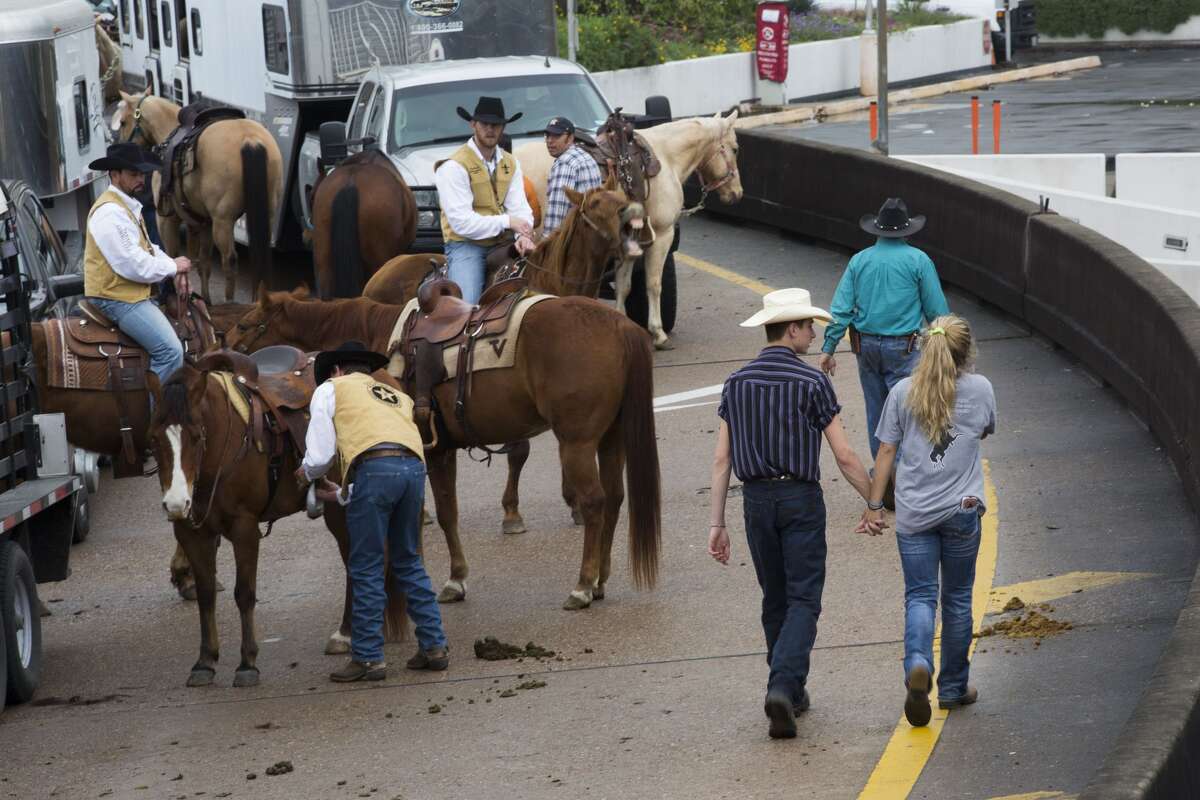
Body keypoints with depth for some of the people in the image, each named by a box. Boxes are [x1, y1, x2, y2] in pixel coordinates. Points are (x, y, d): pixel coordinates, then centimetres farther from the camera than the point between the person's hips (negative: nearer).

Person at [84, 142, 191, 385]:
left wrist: (175, 269, 0)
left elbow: (147, 248, 19)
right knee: (171, 351, -18)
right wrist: (173, 267, -10)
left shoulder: (127, 205, 14)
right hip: (118, 299, -11)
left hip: (134, 293, 11)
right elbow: (133, 265, -24)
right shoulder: (109, 213, -20)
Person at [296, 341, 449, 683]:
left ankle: (368, 657, 5)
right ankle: (434, 646, 19)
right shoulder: (397, 397, 34)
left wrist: (307, 473, 33)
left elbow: (320, 454, 10)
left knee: (366, 568, 3)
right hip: (415, 466, 6)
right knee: (409, 562, 20)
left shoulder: (330, 389, 18)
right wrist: (342, 494, 43)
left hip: (374, 468, -5)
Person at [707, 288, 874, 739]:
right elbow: (844, 457, -9)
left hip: (757, 500, 4)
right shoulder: (812, 383, -9)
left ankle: (791, 691, 26)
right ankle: (783, 684, -21)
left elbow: (721, 459, 3)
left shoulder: (737, 383, 4)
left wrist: (717, 524, 6)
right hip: (801, 499, -4)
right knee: (803, 600, -2)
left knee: (775, 600, 17)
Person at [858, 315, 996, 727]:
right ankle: (953, 687, 21)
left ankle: (918, 664, -23)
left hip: (914, 512, 0)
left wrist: (874, 504, 7)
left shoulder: (903, 393, -2)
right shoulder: (979, 389, -2)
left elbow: (886, 451, 0)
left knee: (919, 596, 4)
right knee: (957, 598, 13)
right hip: (961, 509, 0)